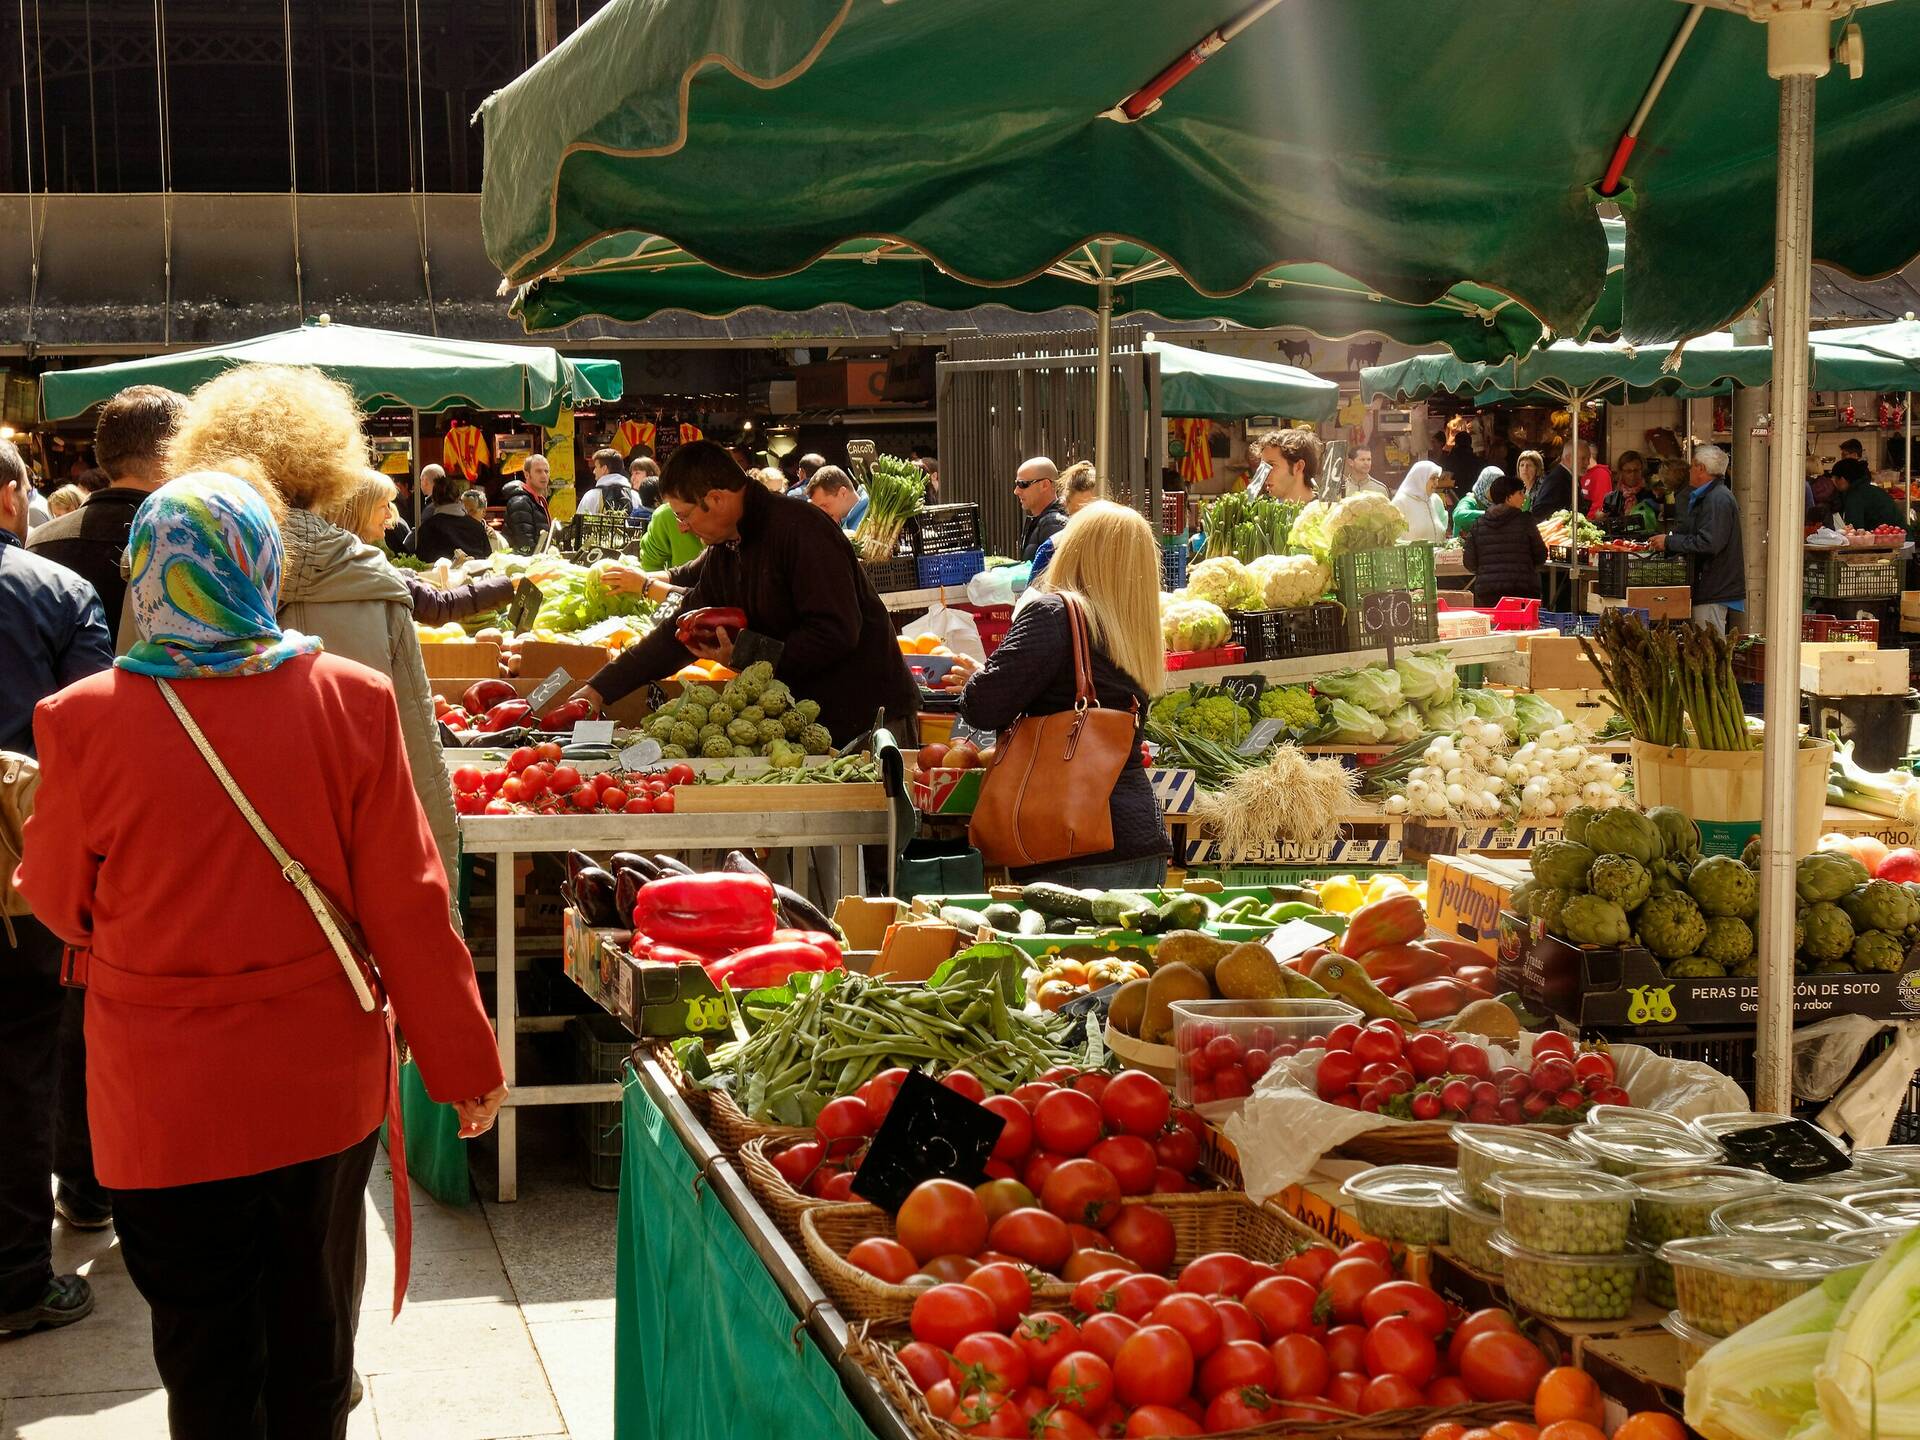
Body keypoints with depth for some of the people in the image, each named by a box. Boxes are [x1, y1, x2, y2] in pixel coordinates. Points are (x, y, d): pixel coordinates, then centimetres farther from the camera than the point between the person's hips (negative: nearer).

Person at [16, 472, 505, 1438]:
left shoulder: (84, 721, -15)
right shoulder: (349, 701, -12)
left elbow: (58, 901, 0)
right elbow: (407, 903, -7)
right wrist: (463, 1061, 3)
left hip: (166, 1103, -2)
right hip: (323, 1083, 2)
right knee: (312, 1347, 19)